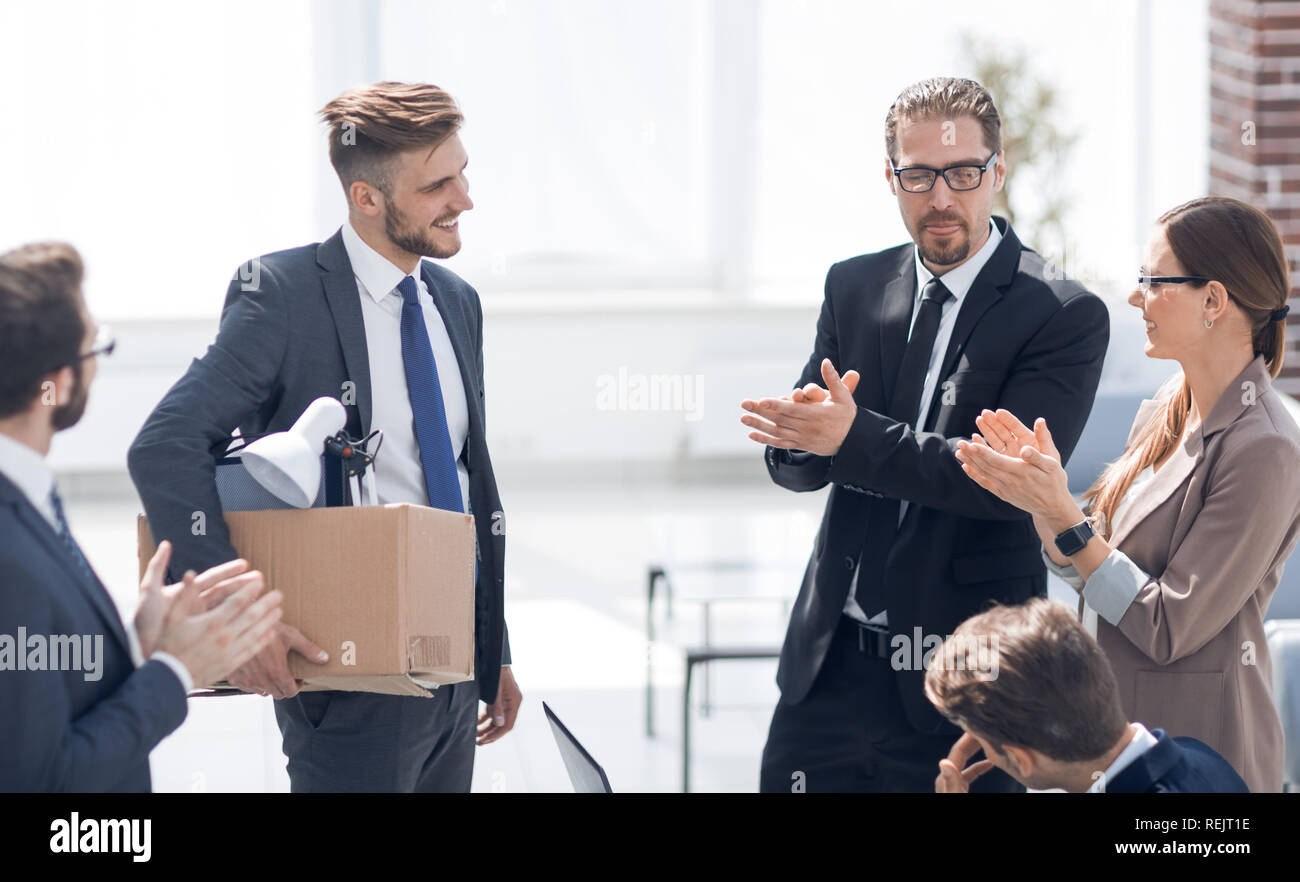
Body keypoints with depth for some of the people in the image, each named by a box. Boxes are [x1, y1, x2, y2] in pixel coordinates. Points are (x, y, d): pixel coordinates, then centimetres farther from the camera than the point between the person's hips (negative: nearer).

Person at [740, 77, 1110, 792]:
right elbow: (794, 462, 7)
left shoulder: (1067, 316, -8)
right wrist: (805, 428, -18)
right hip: (831, 660, 4)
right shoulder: (854, 287, 9)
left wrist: (854, 437, -26)